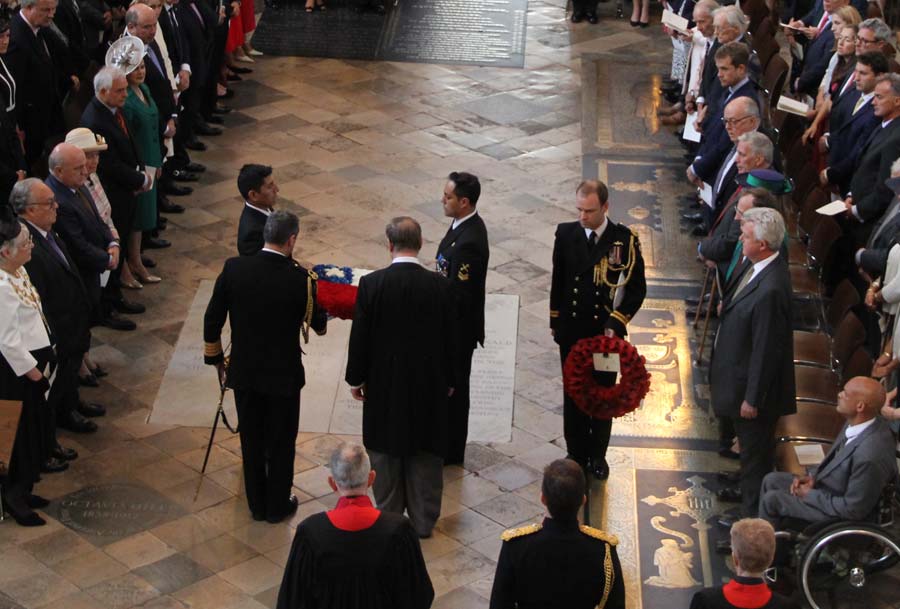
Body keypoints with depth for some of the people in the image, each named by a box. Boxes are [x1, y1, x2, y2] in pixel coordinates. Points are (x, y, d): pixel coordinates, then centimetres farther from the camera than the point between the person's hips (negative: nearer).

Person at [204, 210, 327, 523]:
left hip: (243, 371, 3)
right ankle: (277, 505, 29)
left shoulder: (233, 269, -13)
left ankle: (257, 505, 31)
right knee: (281, 443, 16)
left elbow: (212, 320, -5)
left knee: (251, 441, 18)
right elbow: (318, 324, -3)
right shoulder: (300, 279, -20)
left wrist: (215, 358, 10)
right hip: (284, 374, -3)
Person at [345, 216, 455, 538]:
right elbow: (450, 337, -3)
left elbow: (359, 336, -8)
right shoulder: (439, 285, -11)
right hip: (429, 382, 1)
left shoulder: (371, 284, -15)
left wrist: (356, 379, 6)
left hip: (384, 382, -1)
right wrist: (449, 380, 11)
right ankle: (423, 520, 22)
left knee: (386, 451, 14)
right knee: (425, 452, 12)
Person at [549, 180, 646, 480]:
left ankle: (598, 455, 28)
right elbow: (557, 280, 5)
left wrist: (616, 322, -15)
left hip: (607, 332, -1)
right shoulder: (565, 234, -6)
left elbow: (637, 288, -6)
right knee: (573, 394, 12)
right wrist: (555, 321, 8)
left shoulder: (625, 240, -12)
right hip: (571, 331, 2)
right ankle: (576, 453, 26)